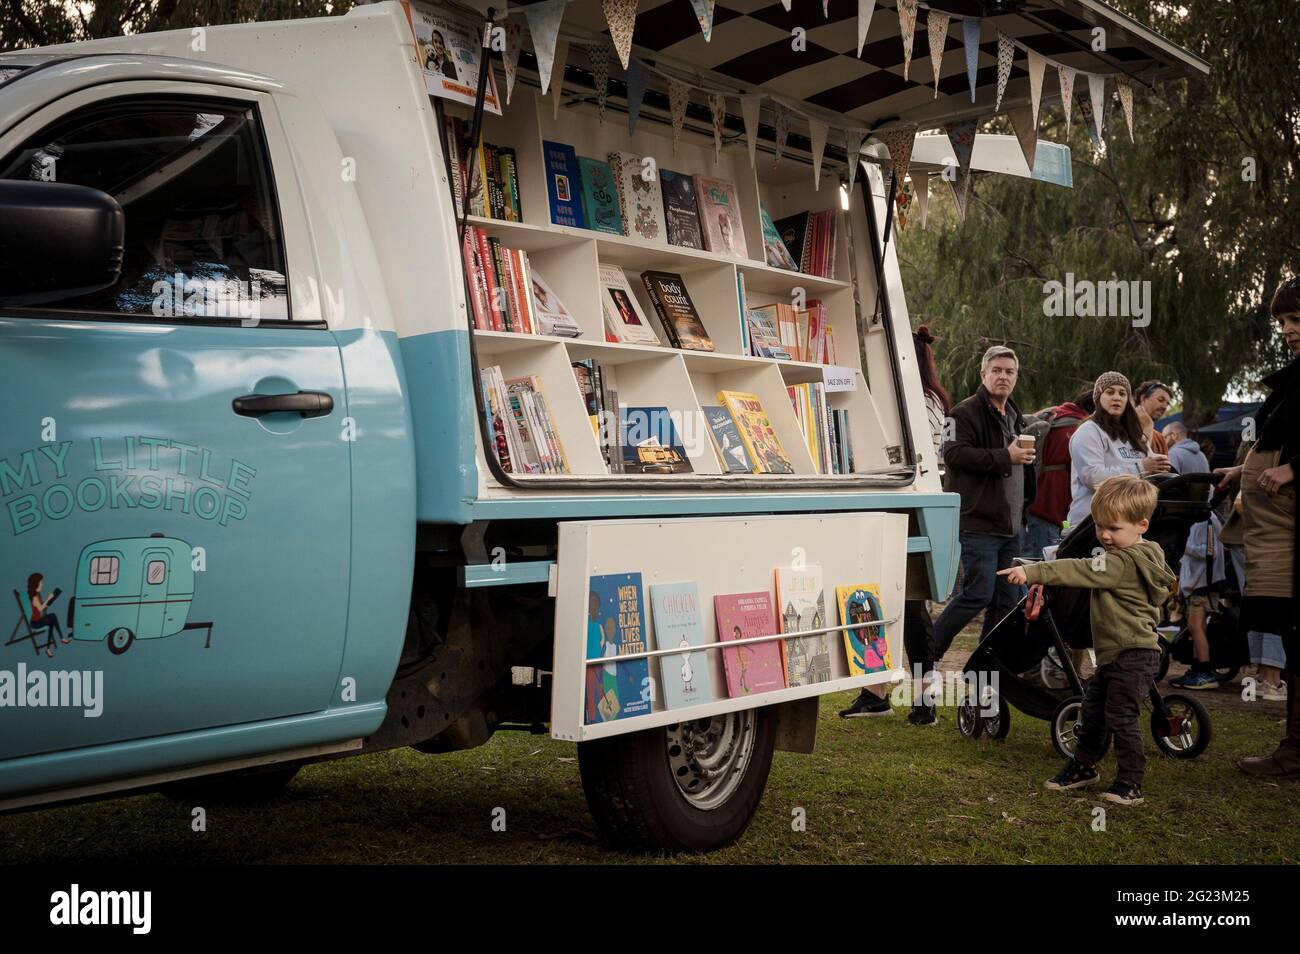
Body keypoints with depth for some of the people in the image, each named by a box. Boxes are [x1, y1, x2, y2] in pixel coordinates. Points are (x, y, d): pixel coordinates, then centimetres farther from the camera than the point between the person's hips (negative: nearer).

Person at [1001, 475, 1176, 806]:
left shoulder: (1123, 562, -21)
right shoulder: (1139, 558, 12)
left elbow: (1080, 571, -29)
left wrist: (1031, 573, -32)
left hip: (1132, 656, -11)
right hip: (1113, 655, 11)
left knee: (1121, 717, -5)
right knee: (1092, 711, 18)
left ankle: (1130, 783, 5)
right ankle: (1083, 766, 31)